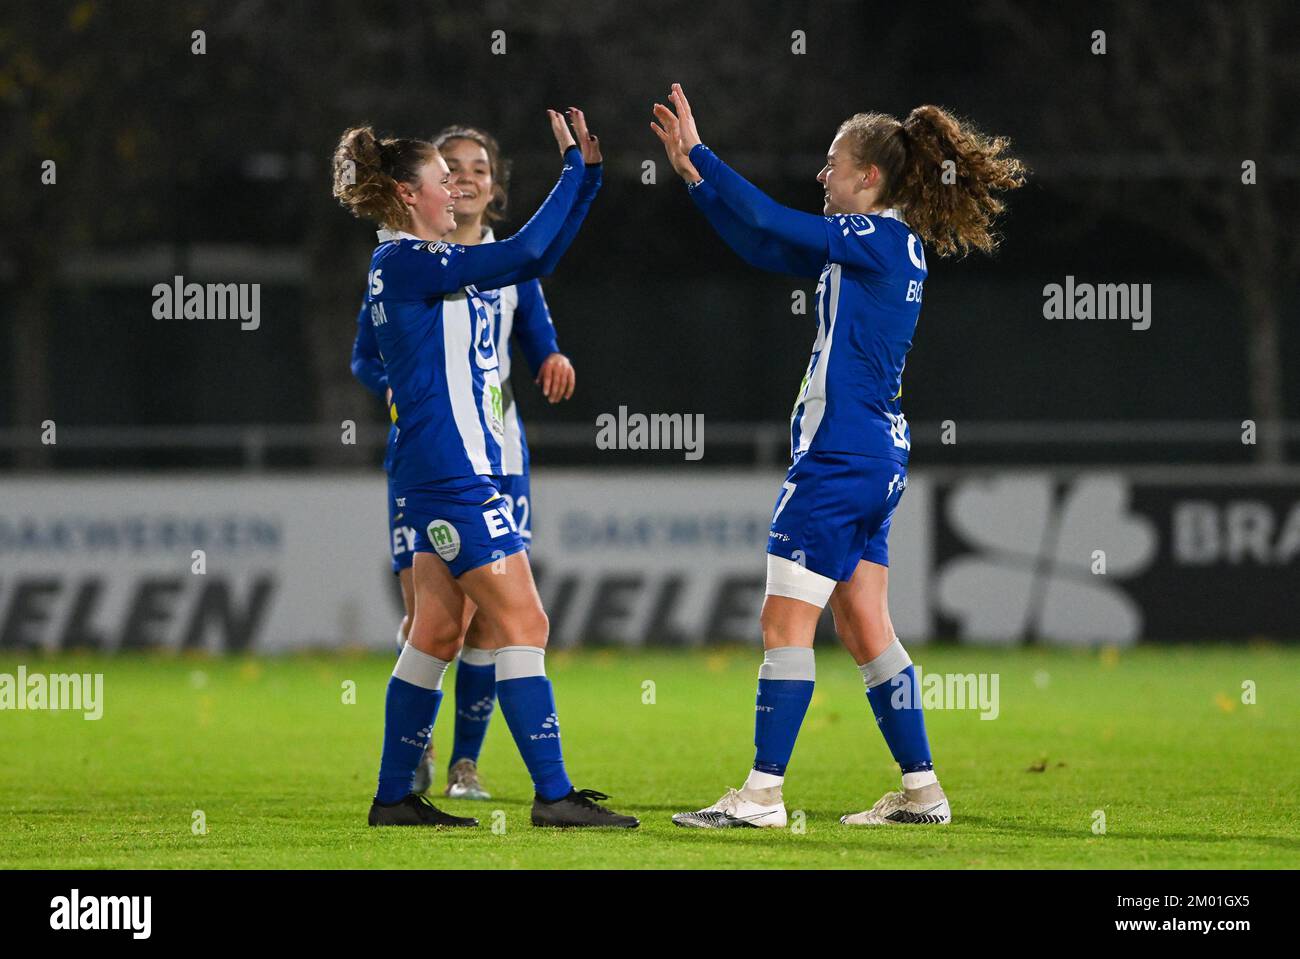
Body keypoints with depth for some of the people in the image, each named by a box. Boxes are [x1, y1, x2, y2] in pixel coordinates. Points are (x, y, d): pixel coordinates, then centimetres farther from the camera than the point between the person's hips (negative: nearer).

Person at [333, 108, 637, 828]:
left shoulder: (415, 262, 16)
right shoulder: (405, 262, -14)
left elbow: (538, 259, 19)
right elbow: (522, 253, -21)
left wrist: (585, 171, 12)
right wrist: (574, 169, -11)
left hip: (453, 475, 10)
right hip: (450, 471, -10)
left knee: (436, 634, 11)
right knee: (522, 624, -10)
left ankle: (395, 796, 15)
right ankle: (554, 795, -11)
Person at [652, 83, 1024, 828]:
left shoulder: (877, 240, -13)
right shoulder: (893, 247, 13)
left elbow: (769, 226, -17)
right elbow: (765, 247, 16)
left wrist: (699, 156, -9)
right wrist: (696, 174, 12)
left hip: (839, 459, -10)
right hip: (877, 459, 10)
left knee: (786, 625, -5)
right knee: (865, 628, 13)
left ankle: (763, 794, -4)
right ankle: (922, 791, 15)